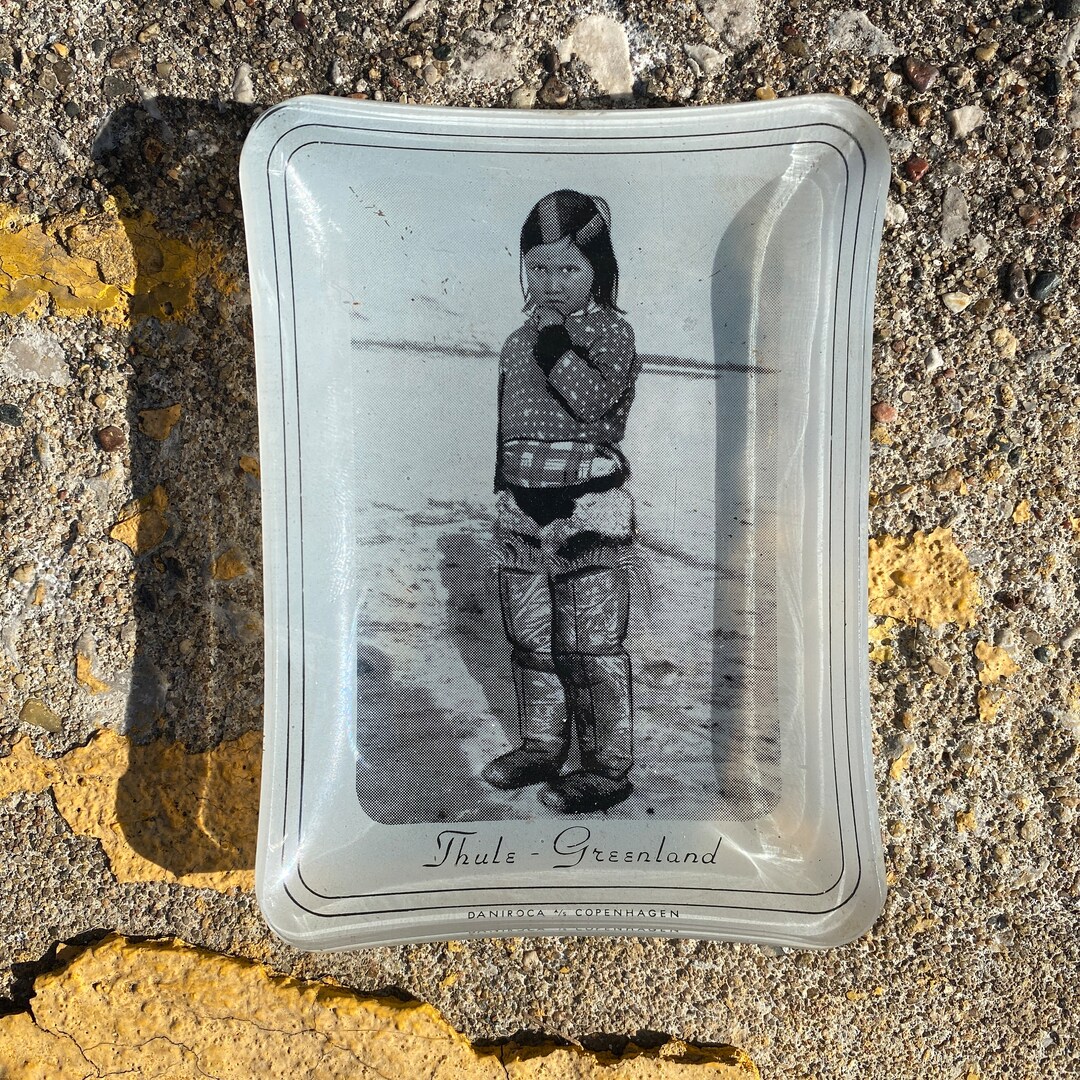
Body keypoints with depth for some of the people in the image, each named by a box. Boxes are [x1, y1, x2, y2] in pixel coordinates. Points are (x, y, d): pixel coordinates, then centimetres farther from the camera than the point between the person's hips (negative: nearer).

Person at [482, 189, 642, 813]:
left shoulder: (611, 332, -4)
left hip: (588, 507, -7)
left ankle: (608, 766, 12)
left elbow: (593, 399, -22)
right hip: (522, 504, 7)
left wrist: (554, 338, -18)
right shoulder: (519, 342, 15)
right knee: (531, 638, 15)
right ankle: (542, 745, 31)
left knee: (591, 643, -2)